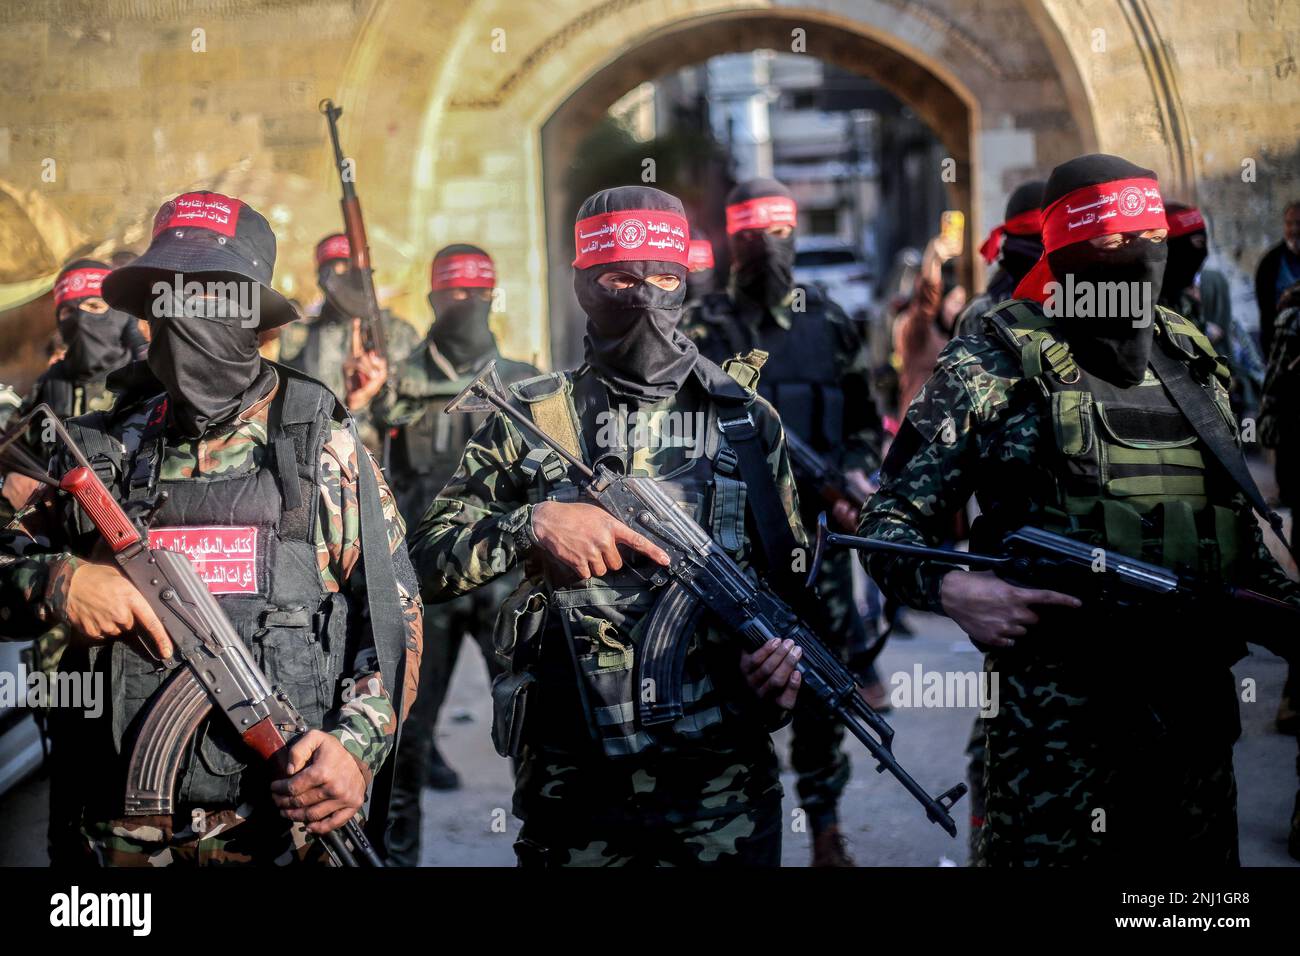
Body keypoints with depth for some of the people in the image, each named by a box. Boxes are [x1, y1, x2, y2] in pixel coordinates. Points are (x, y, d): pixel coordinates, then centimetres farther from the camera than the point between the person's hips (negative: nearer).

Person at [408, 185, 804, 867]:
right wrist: (532, 524, -16)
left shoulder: (745, 420, 7)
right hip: (571, 781, -1)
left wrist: (786, 654, -7)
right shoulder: (531, 420, 2)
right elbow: (426, 563, 0)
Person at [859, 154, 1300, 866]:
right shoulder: (992, 365, -5)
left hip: (1199, 706, 6)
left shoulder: (1193, 360, 10)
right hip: (1058, 720, -5)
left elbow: (1238, 519, 20)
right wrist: (950, 588, -24)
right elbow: (889, 523, -6)